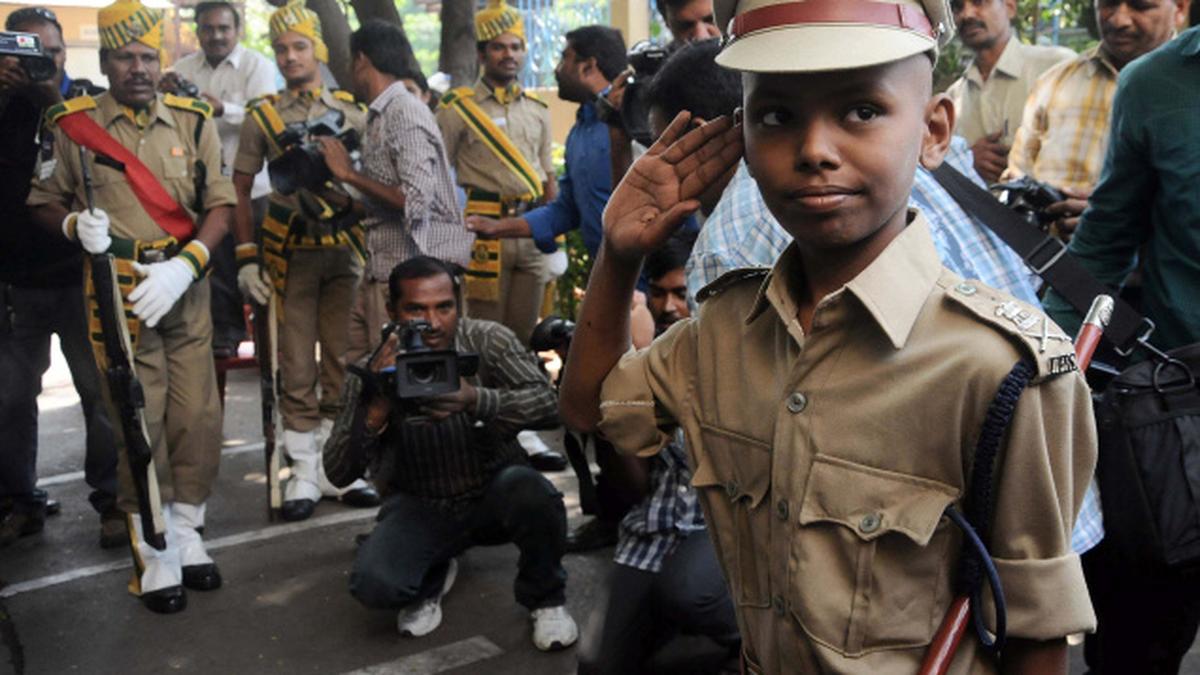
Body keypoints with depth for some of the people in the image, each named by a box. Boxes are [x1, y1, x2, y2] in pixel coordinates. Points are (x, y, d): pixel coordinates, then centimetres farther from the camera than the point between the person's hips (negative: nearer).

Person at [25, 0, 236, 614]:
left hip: (187, 291, 2)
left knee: (198, 417, 5)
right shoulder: (75, 125, 0)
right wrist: (76, 225, -14)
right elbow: (42, 203, 8)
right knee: (139, 422, 0)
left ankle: (186, 533, 23)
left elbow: (220, 205, 0)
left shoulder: (192, 121, 4)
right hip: (118, 294, -2)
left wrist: (184, 266, -14)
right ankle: (153, 553, 12)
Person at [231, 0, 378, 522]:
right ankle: (304, 472, 9)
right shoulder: (262, 116, 5)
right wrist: (246, 258, -2)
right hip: (291, 253, -1)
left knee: (342, 360, 5)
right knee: (297, 365, 1)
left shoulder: (351, 112, 8)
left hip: (346, 251, 1)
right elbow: (241, 190, 5)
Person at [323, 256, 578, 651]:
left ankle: (545, 599, -4)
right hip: (421, 507, 1)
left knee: (529, 489, -35)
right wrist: (377, 406, -35)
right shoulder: (373, 370, -11)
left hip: (495, 495, 0)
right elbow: (339, 472, -16)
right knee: (373, 584, -27)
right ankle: (432, 578, 12)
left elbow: (548, 404, -27)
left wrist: (476, 400, -45)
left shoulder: (488, 340, -14)